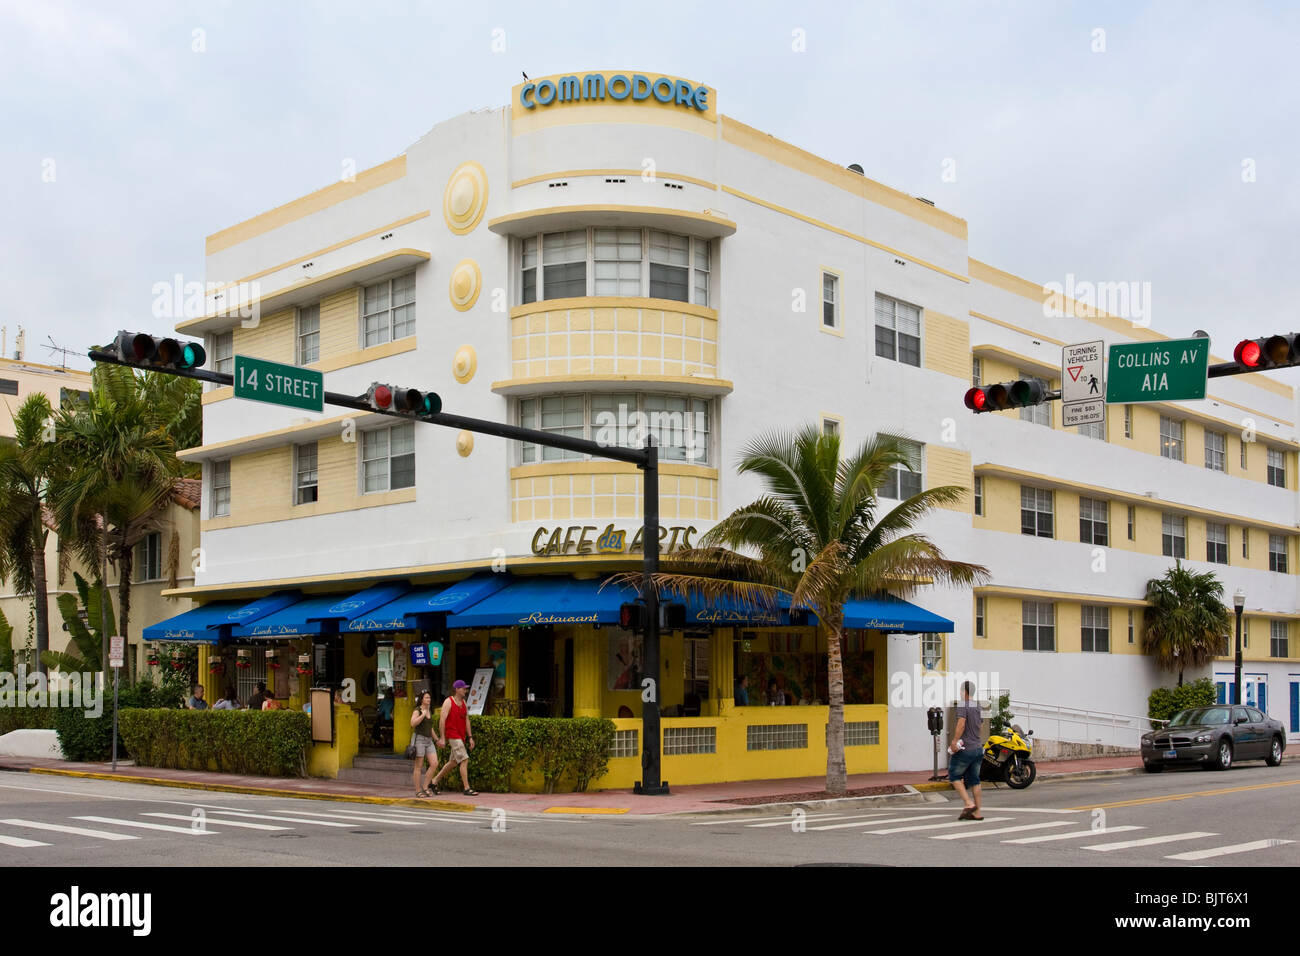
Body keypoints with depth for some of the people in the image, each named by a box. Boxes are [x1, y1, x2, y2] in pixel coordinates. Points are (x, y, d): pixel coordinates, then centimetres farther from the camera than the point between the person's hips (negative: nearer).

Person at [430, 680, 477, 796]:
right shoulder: (448, 702, -9)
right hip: (452, 735, -8)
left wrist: (470, 737, 11)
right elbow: (442, 720, -13)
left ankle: (435, 780, 28)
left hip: (461, 736, 8)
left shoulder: (463, 702, 14)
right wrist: (442, 738, -17)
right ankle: (466, 788, -12)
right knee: (464, 760, -14)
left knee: (453, 762, 14)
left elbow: (466, 720, 16)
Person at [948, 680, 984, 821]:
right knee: (974, 780, 10)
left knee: (954, 776, 5)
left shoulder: (962, 705, -11)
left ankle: (969, 804, -9)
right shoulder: (978, 707, 14)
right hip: (978, 748, 7)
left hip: (964, 749, -7)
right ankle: (977, 812, 8)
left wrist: (954, 741, -27)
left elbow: (961, 724, -24)